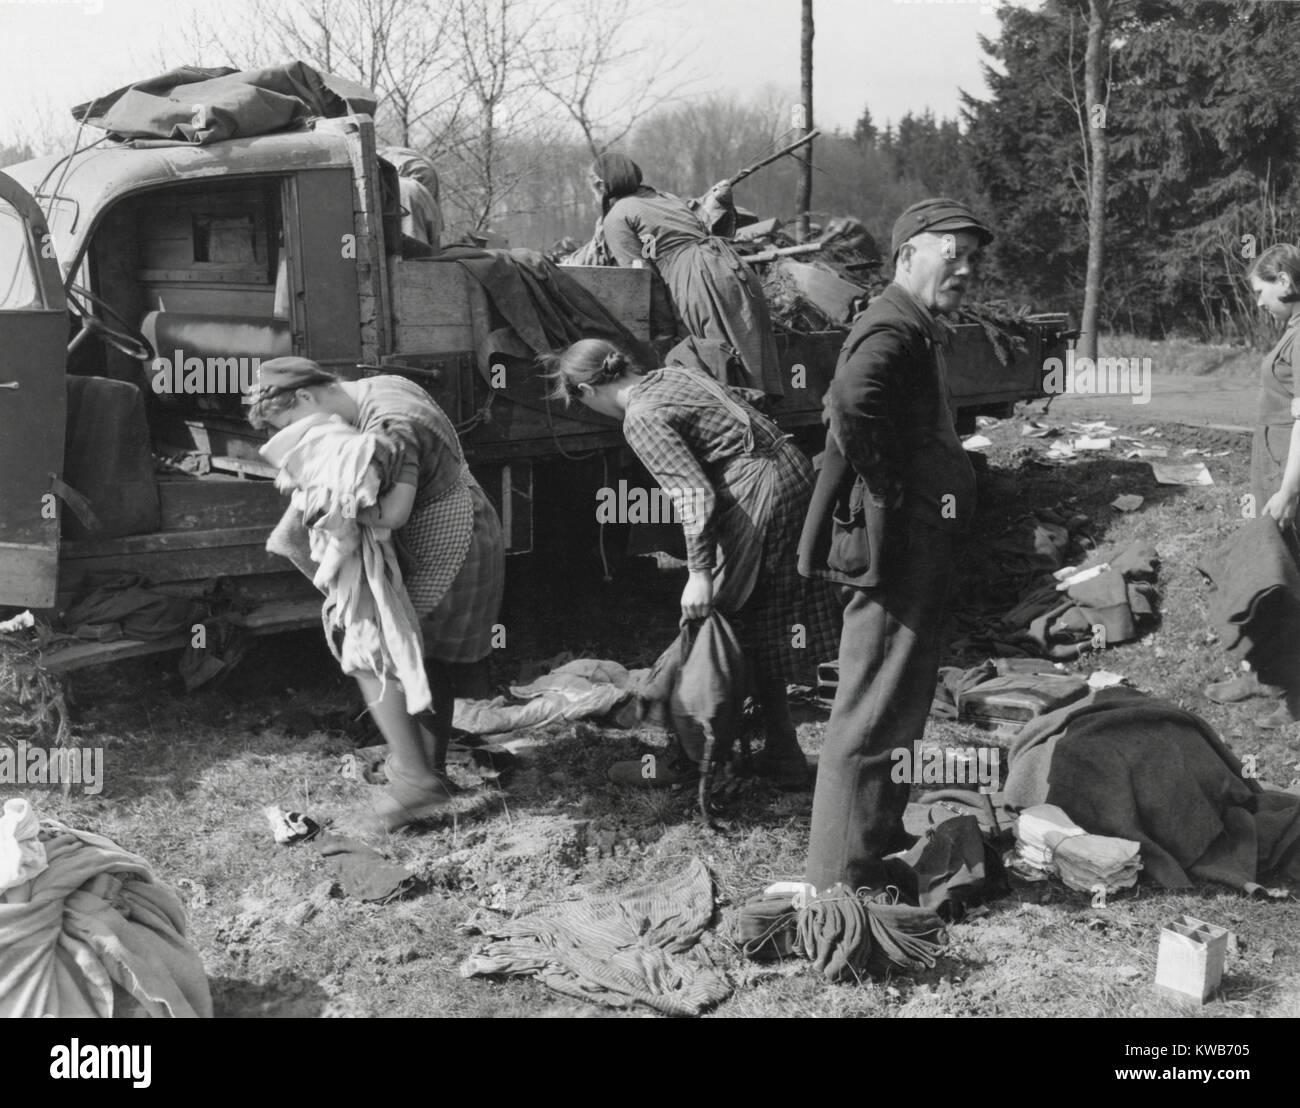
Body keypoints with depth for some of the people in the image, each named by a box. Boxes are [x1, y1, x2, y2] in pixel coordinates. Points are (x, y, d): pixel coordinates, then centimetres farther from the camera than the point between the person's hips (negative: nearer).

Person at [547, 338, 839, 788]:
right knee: (763, 632, 16)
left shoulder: (641, 417, -11)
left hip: (758, 494, -9)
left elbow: (694, 494, -20)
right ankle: (783, 759, 24)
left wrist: (699, 573, -20)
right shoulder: (673, 374, 15)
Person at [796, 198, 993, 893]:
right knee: (873, 718, -4)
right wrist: (885, 482, -24)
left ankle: (877, 848, 34)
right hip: (892, 544, -11)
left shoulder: (912, 329, 18)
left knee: (895, 711, 20)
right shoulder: (894, 329, -16)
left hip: (913, 547, 11)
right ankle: (842, 882, 4)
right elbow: (852, 399, -37)